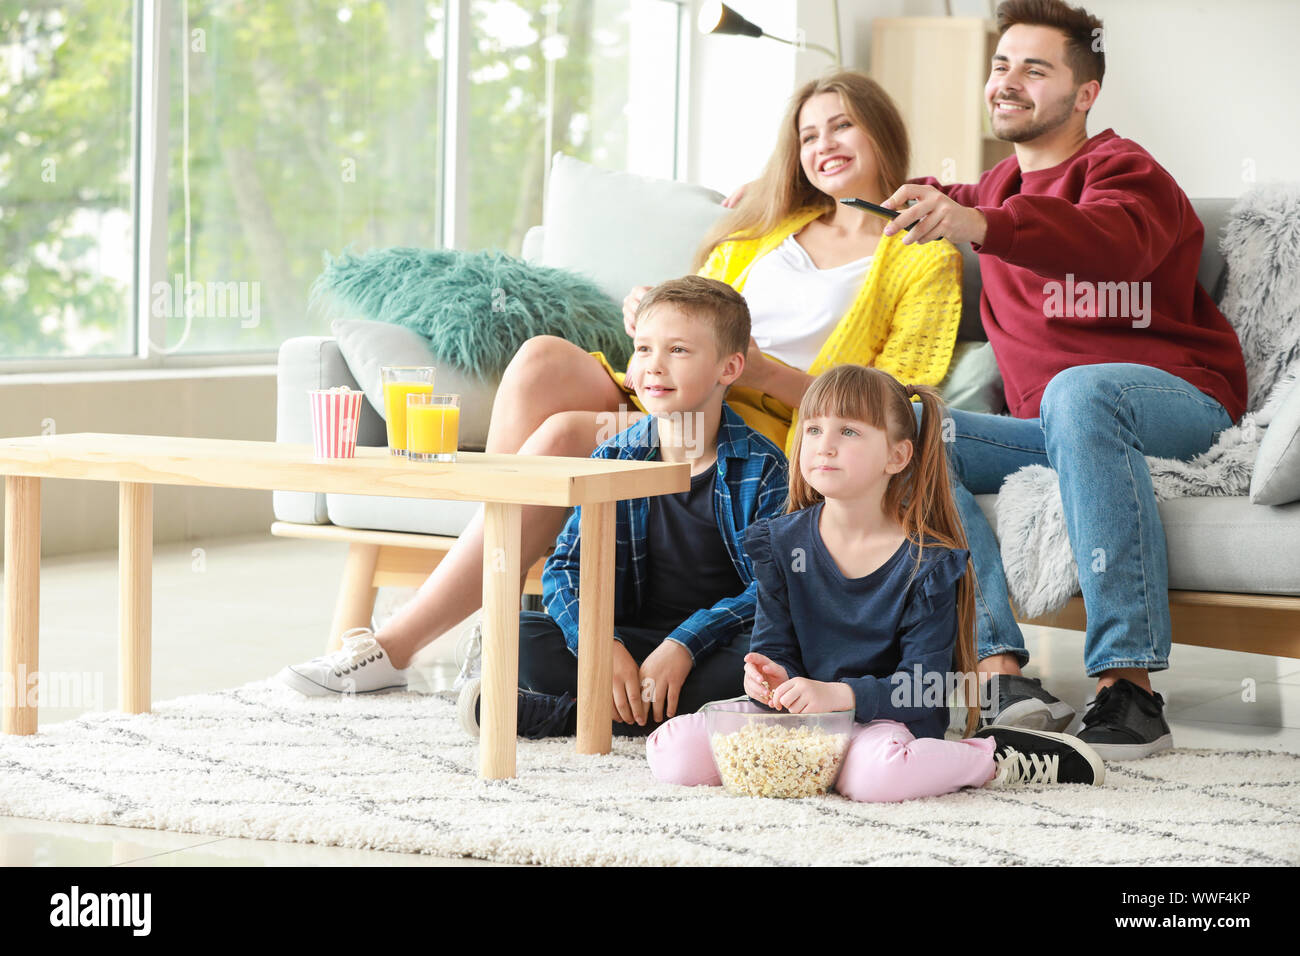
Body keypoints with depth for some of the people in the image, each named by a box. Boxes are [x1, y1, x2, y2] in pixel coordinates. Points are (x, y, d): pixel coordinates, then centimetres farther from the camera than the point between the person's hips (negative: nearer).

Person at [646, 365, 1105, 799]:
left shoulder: (927, 563, -9)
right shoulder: (779, 542, 4)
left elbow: (922, 688, -13)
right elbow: (774, 645, 6)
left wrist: (839, 694, -30)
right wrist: (771, 676, -19)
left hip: (881, 719, -4)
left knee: (876, 773, -41)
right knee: (672, 752, -17)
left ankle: (994, 757, -12)